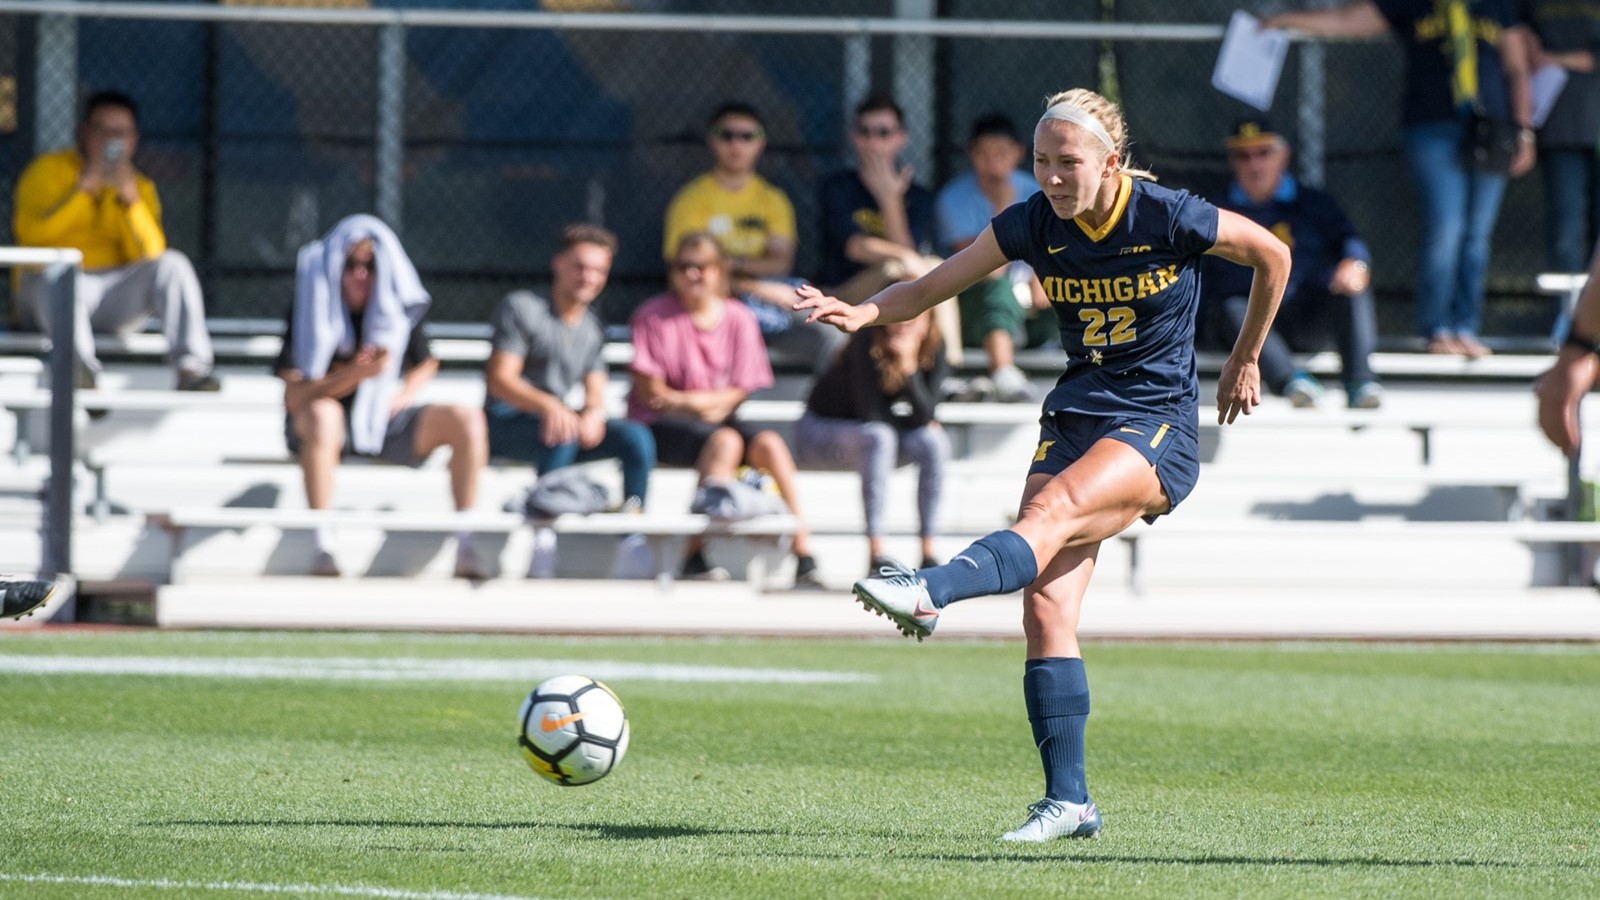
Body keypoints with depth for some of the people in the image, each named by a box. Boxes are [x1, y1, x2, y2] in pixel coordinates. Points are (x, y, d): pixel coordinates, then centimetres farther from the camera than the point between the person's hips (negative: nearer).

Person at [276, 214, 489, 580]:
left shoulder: (398, 309, -1)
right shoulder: (309, 313, -13)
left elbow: (426, 364, 18)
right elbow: (294, 398, -19)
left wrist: (405, 394, -4)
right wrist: (353, 375, -32)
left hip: (384, 423, 4)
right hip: (329, 427, -4)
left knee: (468, 419, -15)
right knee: (322, 414, -40)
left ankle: (465, 546, -16)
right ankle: (321, 546, -38)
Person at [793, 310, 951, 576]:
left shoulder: (933, 353, -11)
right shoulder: (867, 345, -26)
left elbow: (924, 416, -21)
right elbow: (870, 415, -28)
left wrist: (908, 366, -34)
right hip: (822, 430, -5)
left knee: (934, 442, -23)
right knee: (878, 436, -36)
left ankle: (928, 555, -22)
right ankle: (876, 556, -39)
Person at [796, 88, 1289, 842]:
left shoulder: (1171, 219, -10)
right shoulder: (1034, 225, 1)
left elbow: (1272, 255, 6)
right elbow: (933, 285, 4)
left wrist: (1244, 361, 14)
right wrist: (863, 313, -16)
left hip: (1158, 425, -5)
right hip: (1075, 414, 5)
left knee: (1053, 511, -34)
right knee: (1045, 604, -12)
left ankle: (928, 593, -59)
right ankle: (1068, 800, -11)